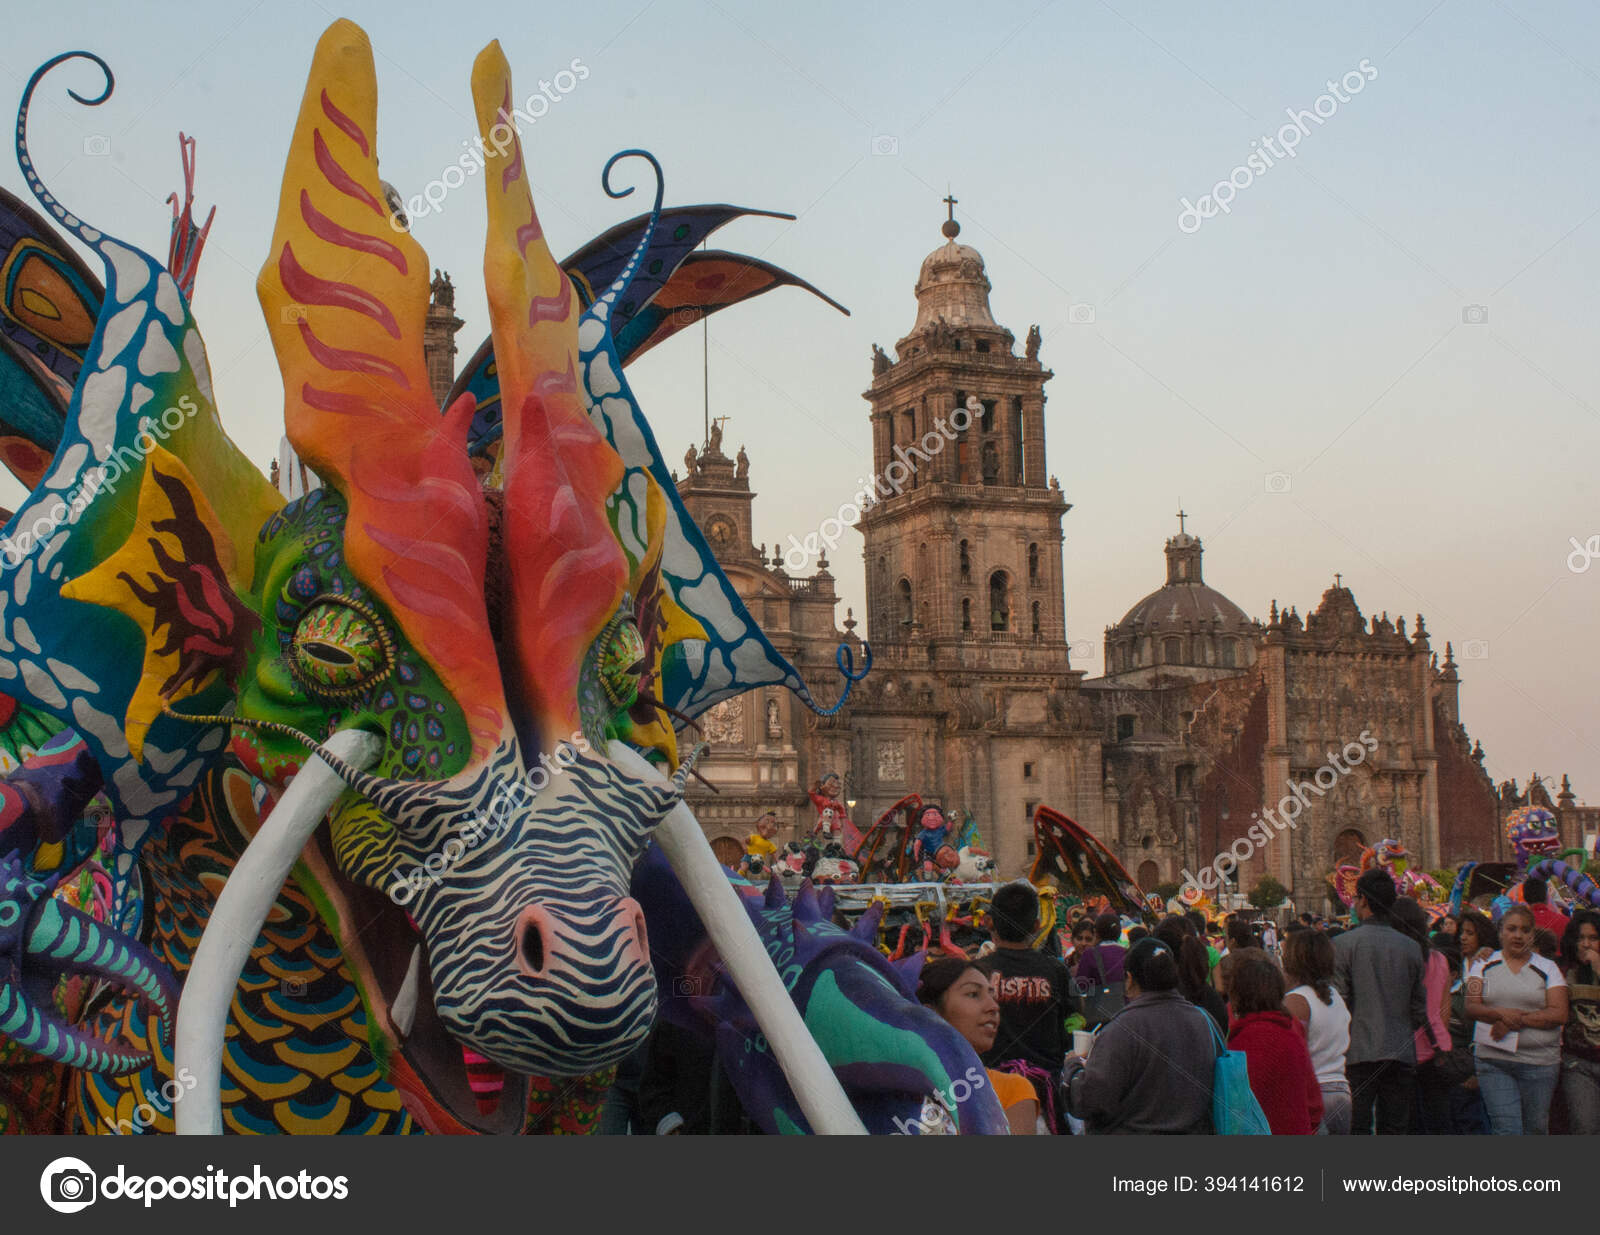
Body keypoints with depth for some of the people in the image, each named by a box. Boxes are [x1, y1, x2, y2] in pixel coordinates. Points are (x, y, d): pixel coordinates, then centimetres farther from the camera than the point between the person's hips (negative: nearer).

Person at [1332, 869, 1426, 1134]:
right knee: (1395, 1129, 7)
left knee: (1357, 1129, -1)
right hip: (1401, 1053, 4)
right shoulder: (1411, 948, 5)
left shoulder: (1343, 944, -7)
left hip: (1358, 1053, -3)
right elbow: (1420, 1010, 10)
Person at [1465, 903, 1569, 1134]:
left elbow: (1559, 1014, -4)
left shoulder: (1548, 969, 7)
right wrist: (1501, 1013, -19)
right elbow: (1471, 1007, 0)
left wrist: (1516, 1021, -13)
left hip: (1539, 1062, 0)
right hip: (1494, 1060, 0)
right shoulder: (1484, 966, 10)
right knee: (1506, 1130, -9)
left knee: (1535, 1129, 5)